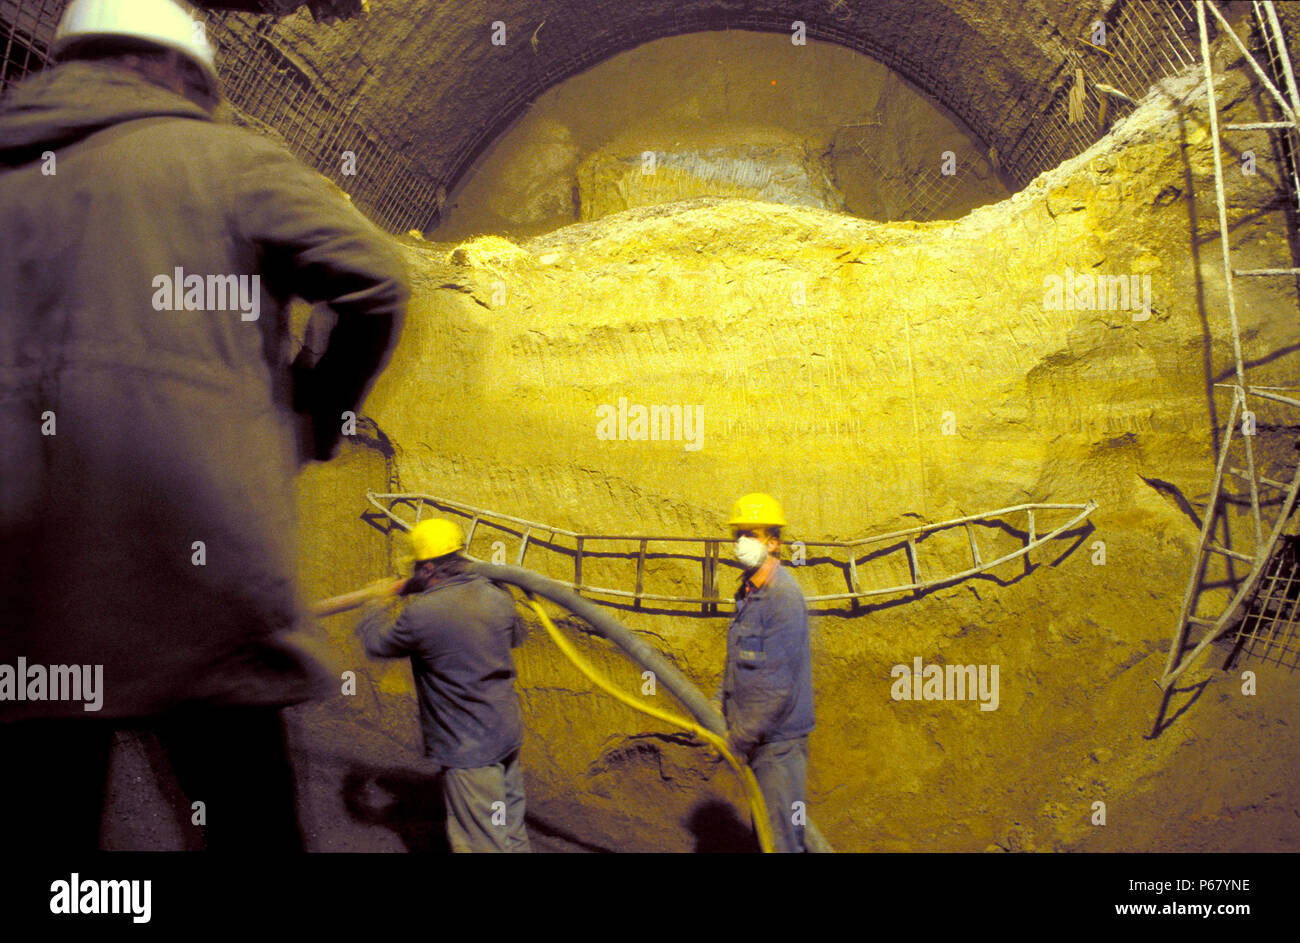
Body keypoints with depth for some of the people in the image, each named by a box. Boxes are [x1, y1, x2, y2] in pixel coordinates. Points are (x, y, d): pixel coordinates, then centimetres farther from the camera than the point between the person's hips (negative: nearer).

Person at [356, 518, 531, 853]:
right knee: (511, 830, 21)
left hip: (467, 747, -7)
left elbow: (377, 643, -1)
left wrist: (375, 607, 20)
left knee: (481, 840, 1)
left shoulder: (420, 614, -19)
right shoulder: (496, 597, -1)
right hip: (508, 732, 7)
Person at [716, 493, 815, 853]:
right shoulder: (748, 591, 11)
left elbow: (779, 685, -22)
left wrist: (739, 740, -17)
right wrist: (720, 702, 10)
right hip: (752, 735, 9)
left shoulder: (784, 596, -19)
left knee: (781, 838, -3)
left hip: (778, 740, -9)